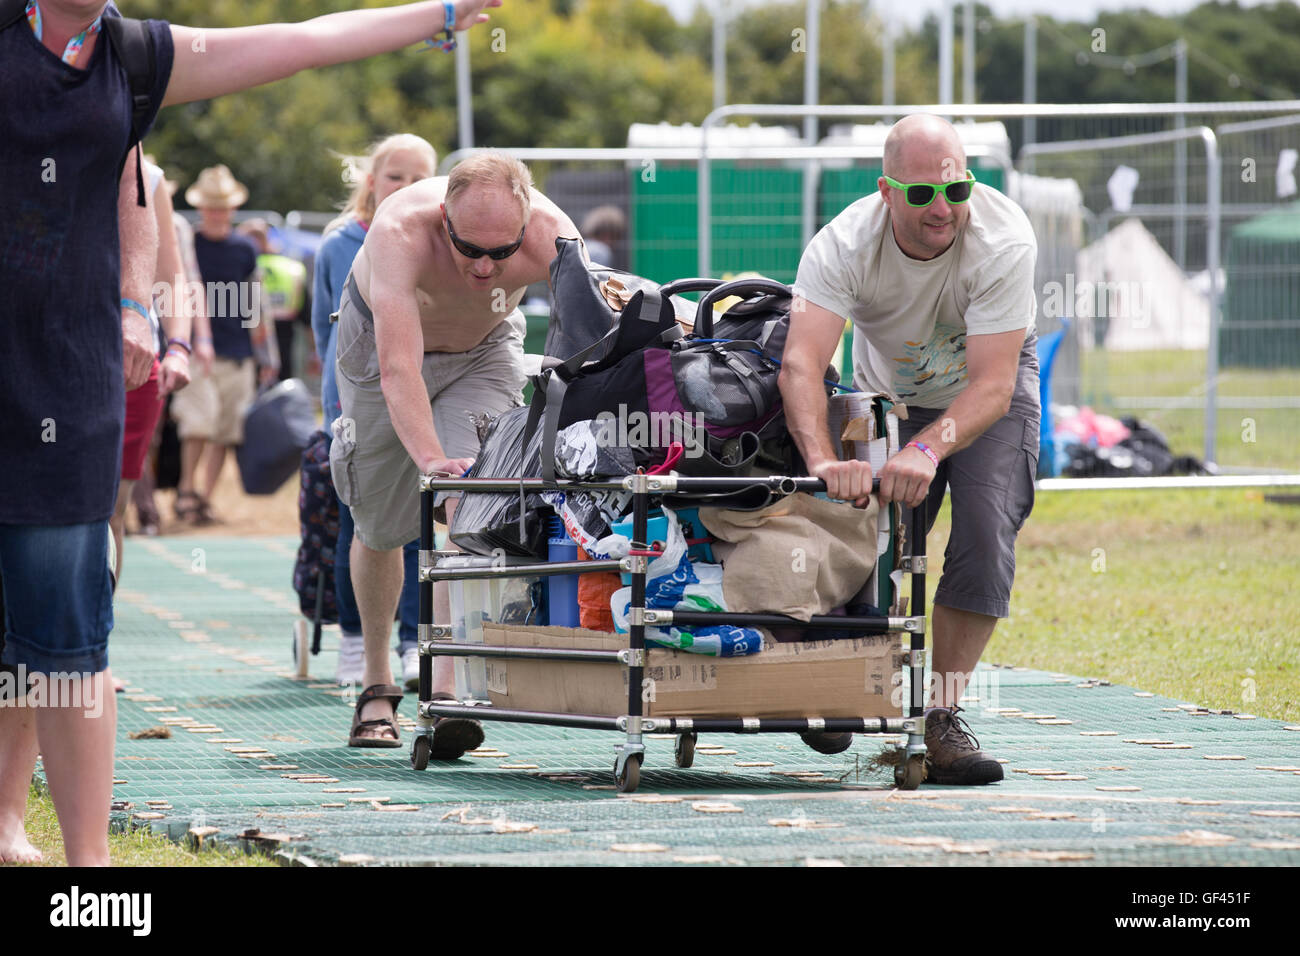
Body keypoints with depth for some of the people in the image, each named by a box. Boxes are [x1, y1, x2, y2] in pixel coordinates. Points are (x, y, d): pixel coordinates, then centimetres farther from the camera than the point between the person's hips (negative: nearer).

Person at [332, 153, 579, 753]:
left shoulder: (552, 236, -36)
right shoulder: (402, 231, -42)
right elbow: (398, 369, -50)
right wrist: (430, 459, -63)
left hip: (485, 349, 1)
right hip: (381, 339, -1)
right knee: (379, 526, 6)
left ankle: (448, 687, -24)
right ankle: (376, 684, 28)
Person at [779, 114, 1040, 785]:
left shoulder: (1003, 241, -36)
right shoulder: (844, 245, -32)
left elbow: (992, 384, -40)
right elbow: (801, 362, -44)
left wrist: (929, 448, -57)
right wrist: (824, 460, -61)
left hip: (989, 393, -1)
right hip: (888, 393, 1)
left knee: (984, 540, -19)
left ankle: (941, 717, -13)